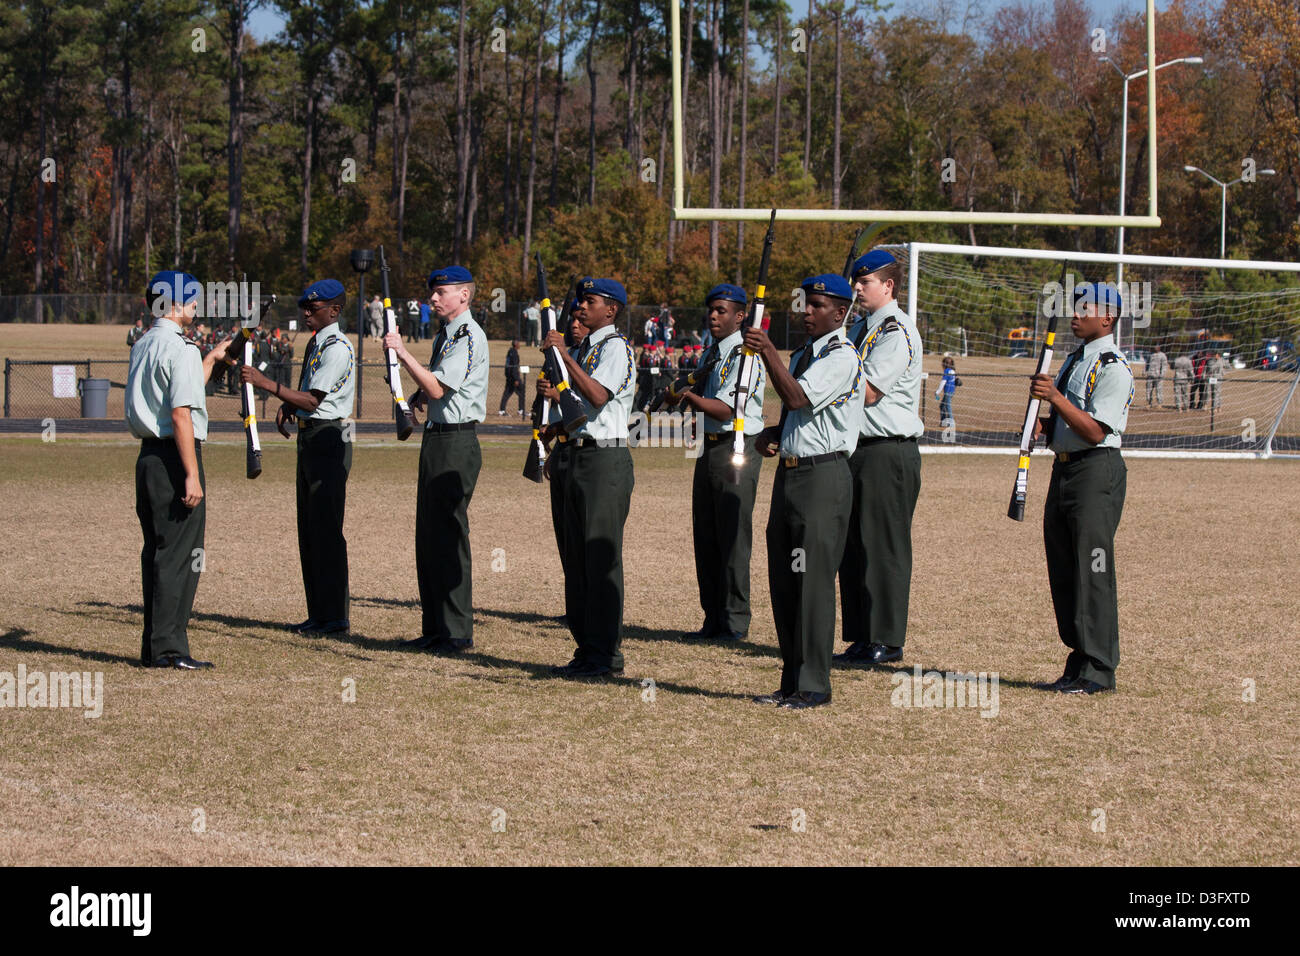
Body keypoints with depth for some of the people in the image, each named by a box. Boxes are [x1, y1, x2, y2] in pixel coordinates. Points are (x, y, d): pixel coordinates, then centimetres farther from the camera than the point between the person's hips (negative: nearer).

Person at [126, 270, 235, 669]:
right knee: (179, 554, -6)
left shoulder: (142, 346, 14)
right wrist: (192, 475, -20)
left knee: (156, 551, 13)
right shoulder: (180, 349, -14)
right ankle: (168, 647, -6)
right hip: (174, 457, -9)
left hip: (148, 456, 9)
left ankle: (153, 647, 16)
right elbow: (180, 414, -20)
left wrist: (212, 357, 37)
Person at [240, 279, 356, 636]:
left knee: (326, 529, -9)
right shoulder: (314, 344, 16)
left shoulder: (337, 348, -15)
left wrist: (264, 382, -25)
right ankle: (318, 614, 17)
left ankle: (335, 616, -5)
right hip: (308, 439, 10)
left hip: (329, 440, -10)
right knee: (309, 529, 11)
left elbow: (312, 400, -22)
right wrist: (286, 407, 6)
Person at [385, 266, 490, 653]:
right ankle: (434, 628, 17)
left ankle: (457, 632, -5)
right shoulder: (445, 332, 17)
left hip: (456, 442, -10)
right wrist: (420, 394, 11)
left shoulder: (469, 337, -13)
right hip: (436, 437, 10)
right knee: (428, 535, 11)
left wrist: (402, 353, -20)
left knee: (448, 534, -9)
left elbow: (437, 388, -21)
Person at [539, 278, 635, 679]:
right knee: (577, 555, 10)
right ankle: (586, 649, 15)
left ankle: (605, 653, -7)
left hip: (606, 457, -9)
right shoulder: (582, 349, 19)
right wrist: (554, 396, 1)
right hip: (579, 454, 9)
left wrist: (563, 353, -19)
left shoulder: (616, 346, -8)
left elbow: (598, 395, -22)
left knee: (601, 555, -9)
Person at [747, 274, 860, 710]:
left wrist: (768, 353, -23)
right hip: (789, 473, 9)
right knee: (784, 581, 10)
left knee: (812, 580, -9)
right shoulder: (801, 355, 19)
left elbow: (798, 398, -21)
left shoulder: (842, 357, -10)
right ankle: (792, 681, 17)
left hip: (822, 475, -9)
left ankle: (814, 685, -5)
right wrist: (771, 433, 7)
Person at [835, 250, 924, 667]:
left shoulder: (897, 331, -13)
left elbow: (868, 391, -19)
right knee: (853, 547, 11)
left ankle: (886, 640, -1)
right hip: (857, 449, 10)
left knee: (883, 547, -6)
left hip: (889, 452, -10)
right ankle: (861, 637, 17)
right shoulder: (862, 328, 16)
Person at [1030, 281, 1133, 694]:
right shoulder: (1074, 360, 17)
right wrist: (1042, 424, 3)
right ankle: (1080, 661, 18)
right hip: (1064, 469, 10)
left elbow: (1095, 431, -19)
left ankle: (1098, 670, -6)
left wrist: (1055, 398, -26)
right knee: (1063, 571, 11)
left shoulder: (1113, 368, -12)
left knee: (1092, 571, -9)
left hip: (1097, 470, -10)